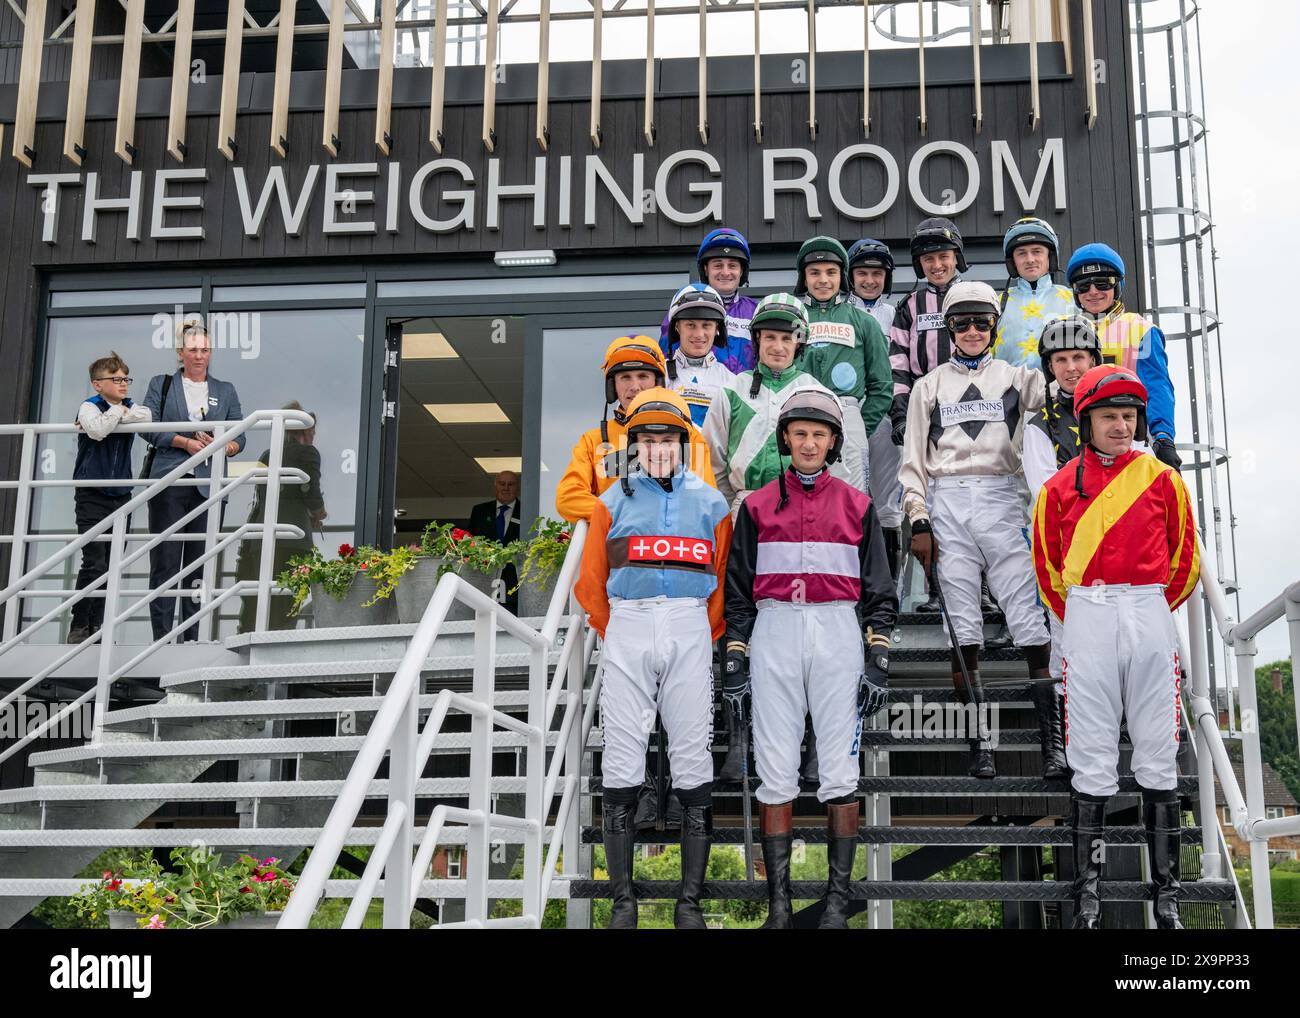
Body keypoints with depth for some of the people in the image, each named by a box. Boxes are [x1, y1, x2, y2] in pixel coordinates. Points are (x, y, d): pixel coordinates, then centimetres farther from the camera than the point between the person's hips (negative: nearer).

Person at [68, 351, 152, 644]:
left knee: (111, 565, 6)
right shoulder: (89, 407, -6)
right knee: (94, 563, -12)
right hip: (92, 496, -5)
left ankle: (96, 625, 15)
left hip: (121, 495, 5)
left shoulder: (131, 407, 10)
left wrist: (117, 414, -16)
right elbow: (98, 430, -27)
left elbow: (147, 416, -12)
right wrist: (117, 412, -11)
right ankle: (78, 626, -1)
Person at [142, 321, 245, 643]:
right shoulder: (161, 384, 13)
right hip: (170, 482, -2)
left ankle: (191, 638, 5)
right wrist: (186, 442, -10)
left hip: (209, 486, 2)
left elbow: (240, 437, 12)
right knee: (165, 562, -6)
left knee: (200, 566, 1)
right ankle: (161, 637, -5)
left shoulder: (225, 391, 18)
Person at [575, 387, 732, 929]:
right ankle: (623, 899, 6)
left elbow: (723, 581, 12)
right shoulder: (614, 501, 11)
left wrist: (707, 635, 5)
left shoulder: (709, 502, 11)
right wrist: (614, 635, 7)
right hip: (626, 630, 0)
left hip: (690, 634, 0)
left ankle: (690, 900, 5)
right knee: (621, 762, -2)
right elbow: (591, 581, 12)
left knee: (693, 759, -2)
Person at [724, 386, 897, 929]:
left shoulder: (857, 506, 8)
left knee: (840, 772, -2)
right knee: (776, 772, -1)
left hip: (838, 634, 0)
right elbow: (738, 592, 10)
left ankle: (838, 900, 6)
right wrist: (734, 664, 4)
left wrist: (878, 661, 0)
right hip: (774, 635, 1)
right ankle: (778, 902, 5)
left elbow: (879, 592, 8)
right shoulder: (757, 507, 9)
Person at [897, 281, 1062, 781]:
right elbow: (913, 461, 13)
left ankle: (1053, 744, -7)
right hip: (947, 505, 1)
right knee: (962, 629, -3)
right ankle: (980, 747, 1)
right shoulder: (930, 386, 16)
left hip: (1001, 501, 0)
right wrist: (919, 521, 2)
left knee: (1031, 620, -9)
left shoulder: (1014, 377, 14)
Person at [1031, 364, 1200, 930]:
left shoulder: (1163, 480, 7)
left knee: (1158, 757, 1)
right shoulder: (1060, 488, 6)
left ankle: (1166, 895, 7)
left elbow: (1185, 562, 14)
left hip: (1151, 619, 1)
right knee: (1092, 762, 0)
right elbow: (1048, 570, 15)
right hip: (1086, 623, 0)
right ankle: (1087, 891, 5)